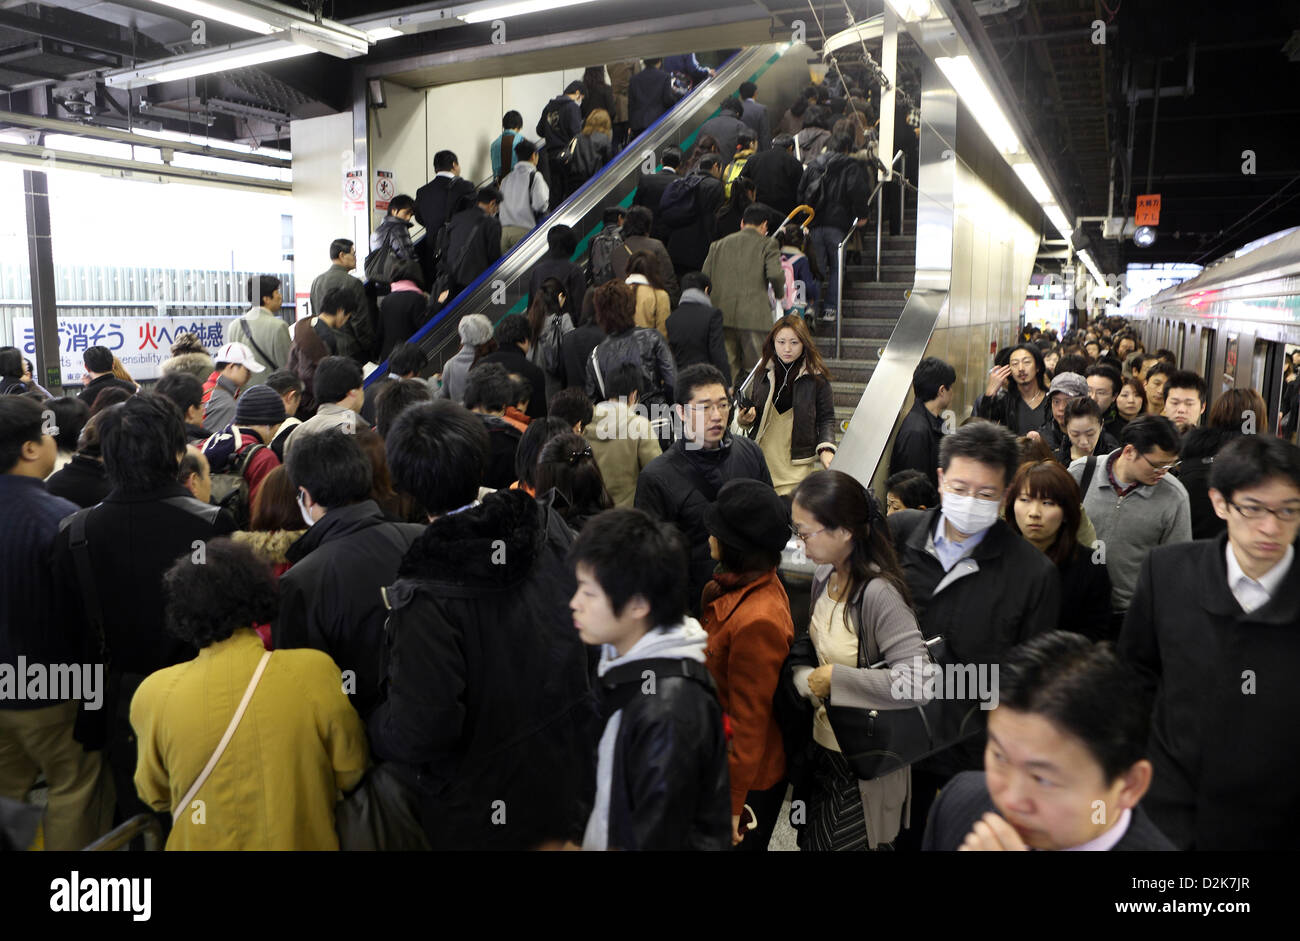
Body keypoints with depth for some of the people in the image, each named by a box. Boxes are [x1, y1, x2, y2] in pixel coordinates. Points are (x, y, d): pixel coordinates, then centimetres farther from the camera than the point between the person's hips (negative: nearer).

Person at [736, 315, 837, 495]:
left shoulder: (816, 377, -2)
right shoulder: (763, 373, 8)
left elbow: (826, 418, 2)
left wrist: (826, 449, -13)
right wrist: (745, 419, -3)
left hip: (797, 465, -3)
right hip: (762, 458, 3)